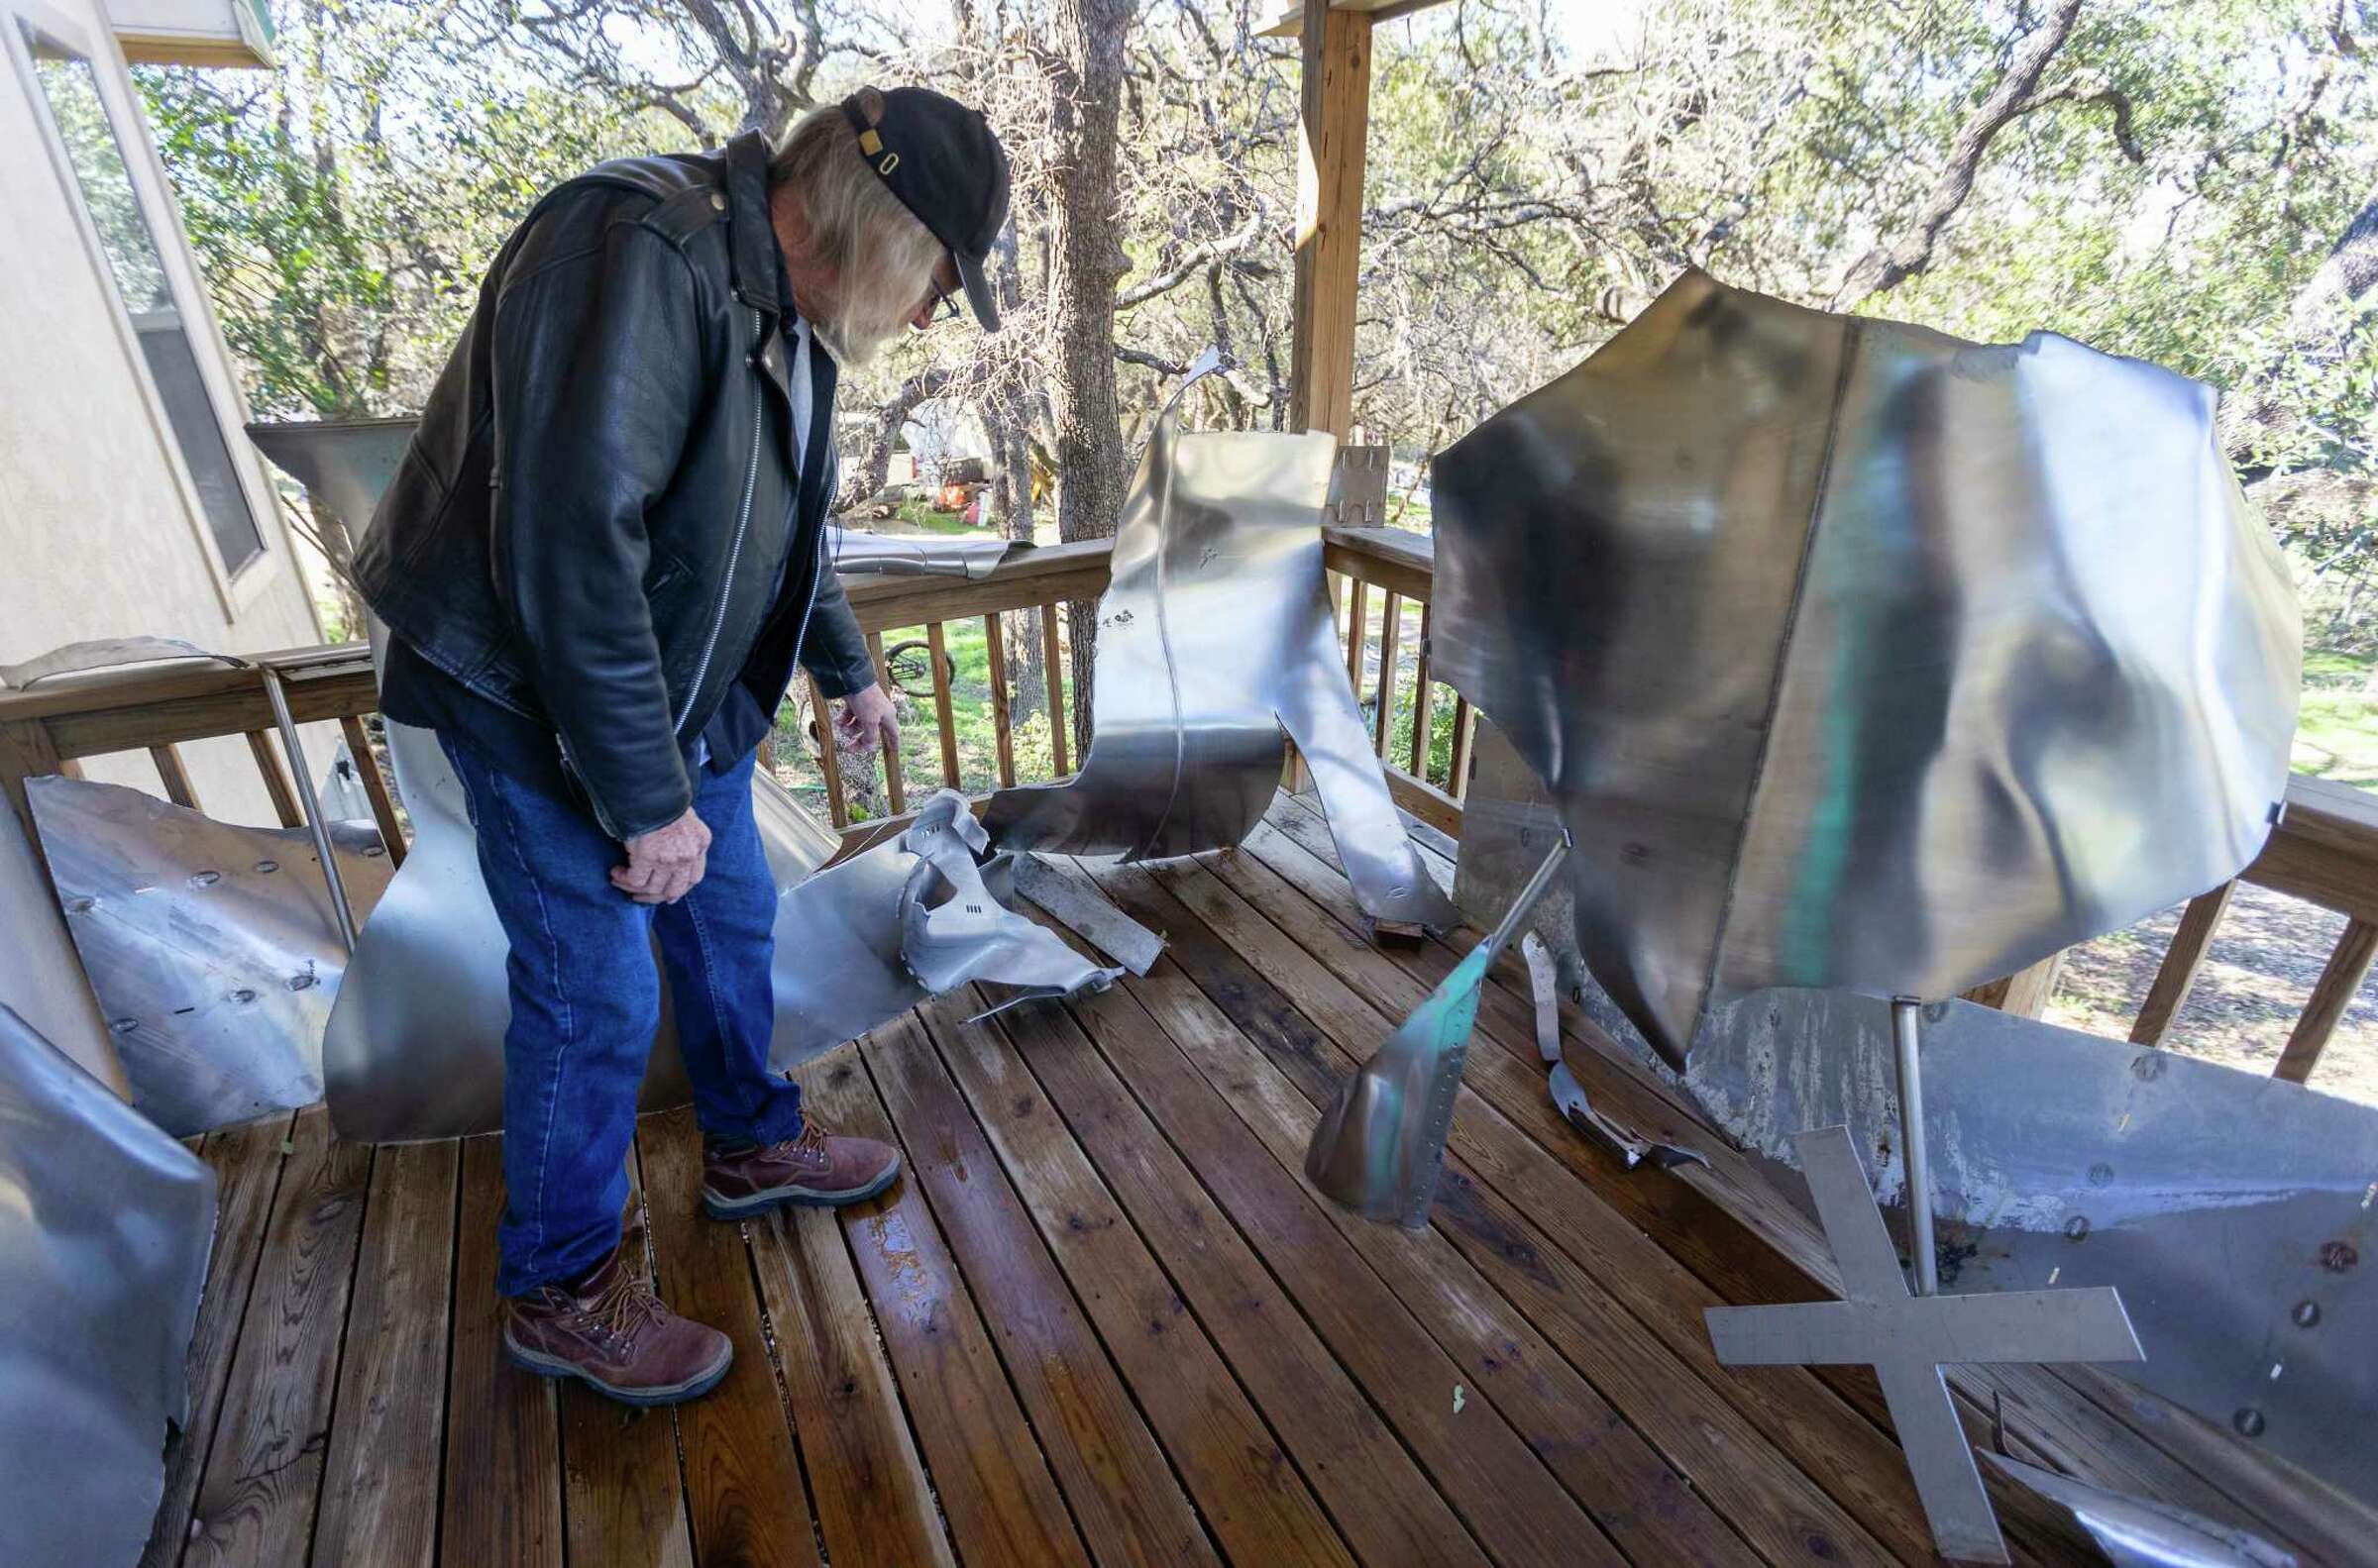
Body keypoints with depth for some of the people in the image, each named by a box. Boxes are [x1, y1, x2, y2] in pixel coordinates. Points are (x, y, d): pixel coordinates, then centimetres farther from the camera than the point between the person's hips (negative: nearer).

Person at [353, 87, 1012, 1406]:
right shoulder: (641, 257, -26)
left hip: (689, 688, 9)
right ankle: (560, 1293, 22)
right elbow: (568, 545, -31)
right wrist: (645, 799, -26)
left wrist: (849, 669, 25)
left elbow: (786, 521, 18)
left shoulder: (789, 309, 5)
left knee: (730, 920, 18)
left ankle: (753, 1145, 41)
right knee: (596, 992, -1)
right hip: (540, 695, -9)